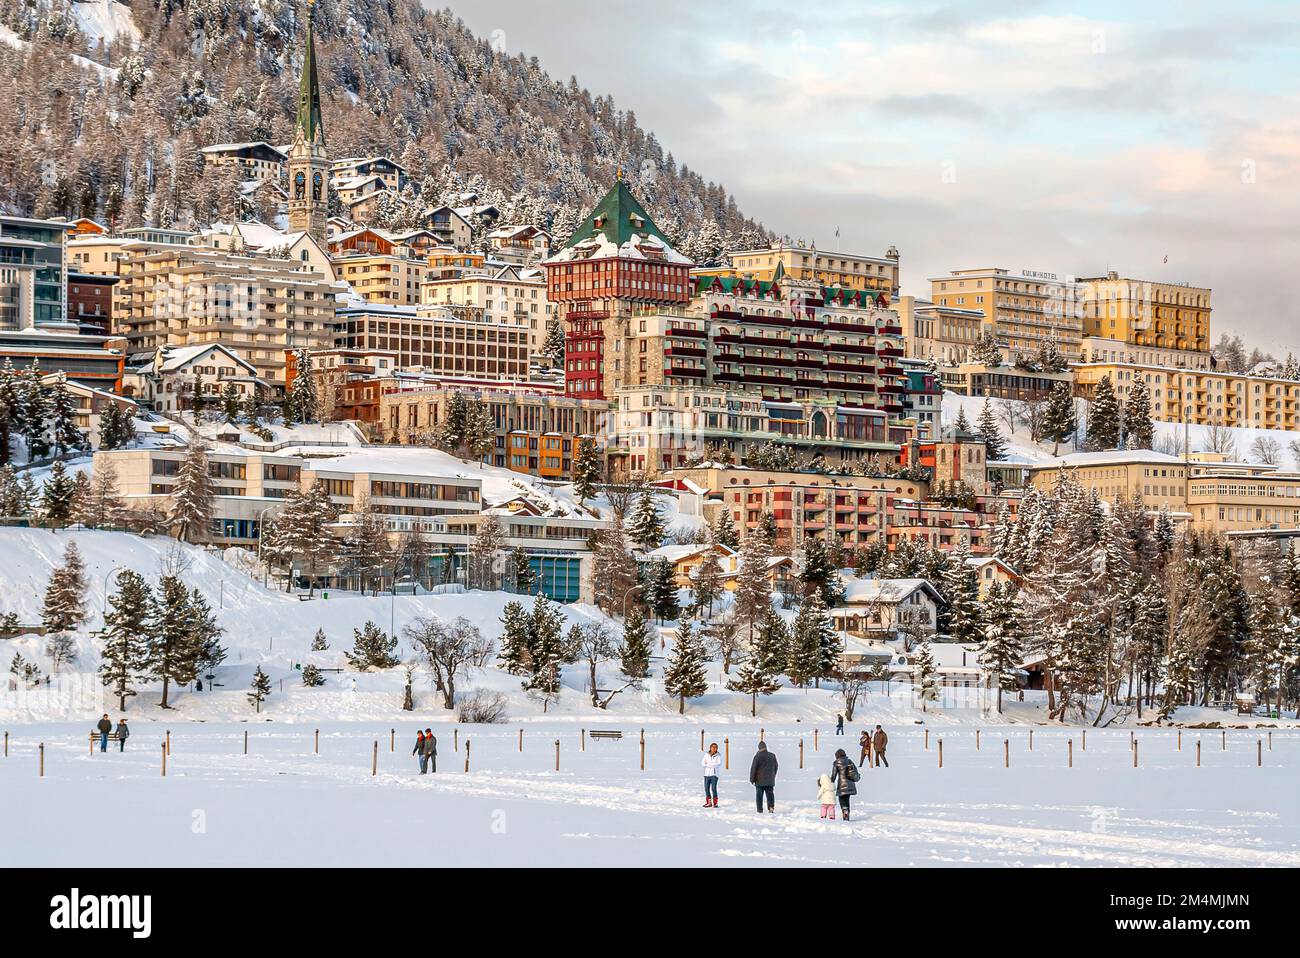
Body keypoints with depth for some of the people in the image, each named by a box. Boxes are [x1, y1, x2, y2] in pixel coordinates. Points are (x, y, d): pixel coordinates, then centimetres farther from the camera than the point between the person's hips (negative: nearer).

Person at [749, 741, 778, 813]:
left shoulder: (758, 756, -11)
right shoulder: (772, 756, 5)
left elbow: (753, 768, -9)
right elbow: (775, 767, 16)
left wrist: (752, 779, -2)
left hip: (760, 781, -4)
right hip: (770, 780, 4)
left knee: (759, 795, 4)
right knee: (770, 794, 8)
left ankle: (760, 810, 2)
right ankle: (771, 806, -12)